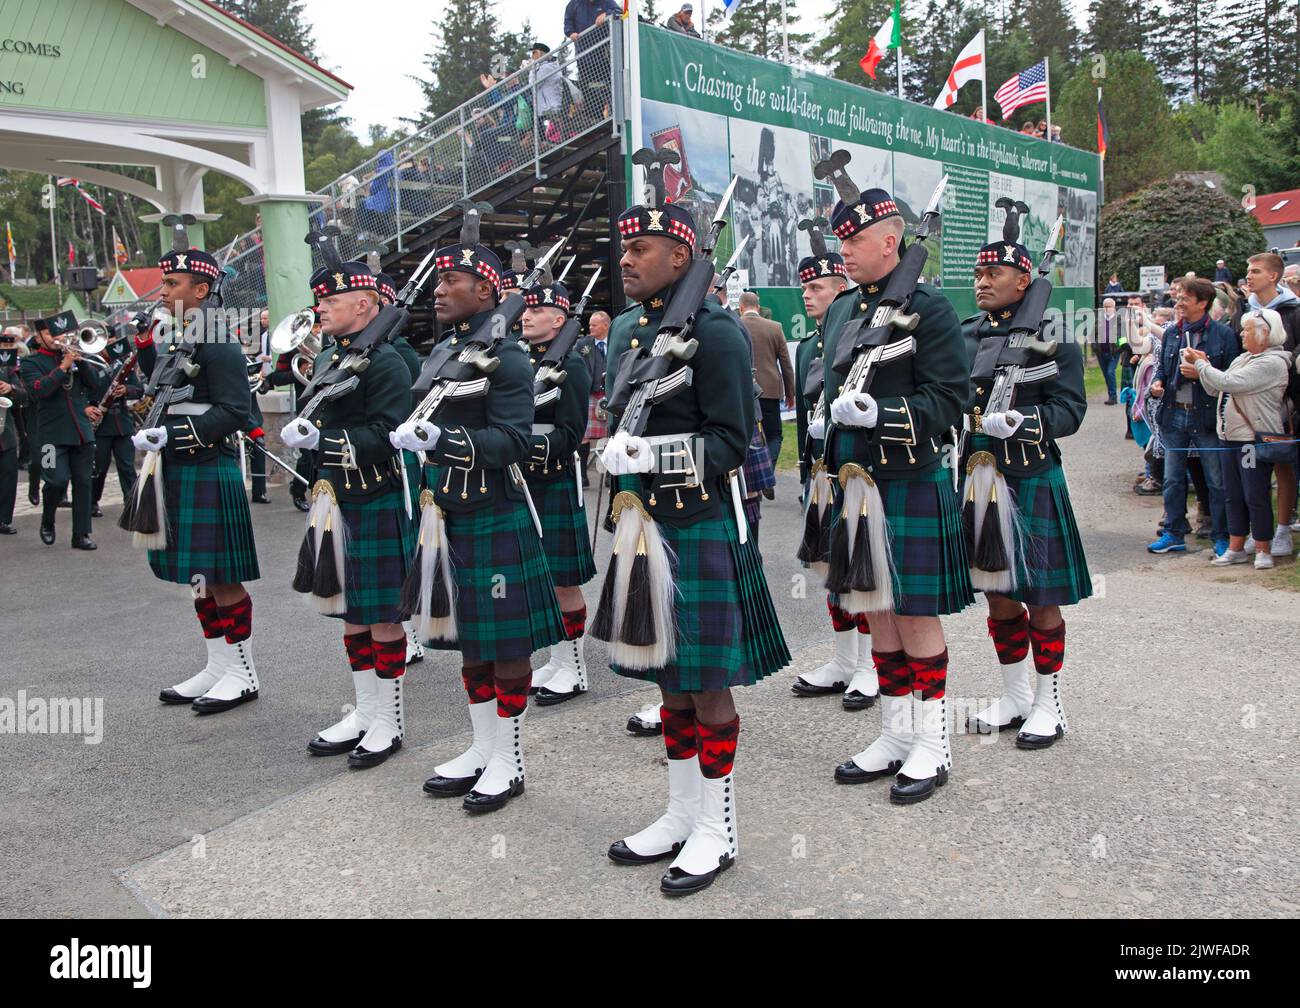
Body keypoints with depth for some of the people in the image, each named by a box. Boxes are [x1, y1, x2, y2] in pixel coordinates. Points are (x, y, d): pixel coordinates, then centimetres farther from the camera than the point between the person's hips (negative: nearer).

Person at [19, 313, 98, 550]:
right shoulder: (31, 363, 3)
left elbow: (94, 384, 5)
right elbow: (40, 389, -16)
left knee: (84, 482, 3)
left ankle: (81, 534, 10)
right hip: (52, 434, -4)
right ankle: (47, 521, 15)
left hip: (82, 432, 4)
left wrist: (79, 359, -7)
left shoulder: (73, 356, 15)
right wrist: (64, 366, -17)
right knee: (57, 481, -13)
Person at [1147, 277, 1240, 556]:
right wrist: (1158, 382, 0)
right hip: (1174, 414, 5)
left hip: (1207, 416, -5)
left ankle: (1221, 537, 14)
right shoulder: (1171, 333, 10)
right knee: (1172, 479, 10)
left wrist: (1201, 372, -19)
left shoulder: (1223, 334, -6)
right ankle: (1174, 534, 20)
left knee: (1217, 480, 4)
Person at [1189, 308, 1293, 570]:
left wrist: (1200, 363, -11)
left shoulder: (1272, 363, -15)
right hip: (1232, 437, 9)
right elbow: (1216, 388, 13)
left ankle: (1263, 550, 9)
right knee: (1233, 496, 12)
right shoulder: (1243, 359, 15)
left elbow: (1227, 382, -22)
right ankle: (1235, 548, 20)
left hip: (1256, 440, -9)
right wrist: (1202, 365, -1)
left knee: (1256, 496, -2)